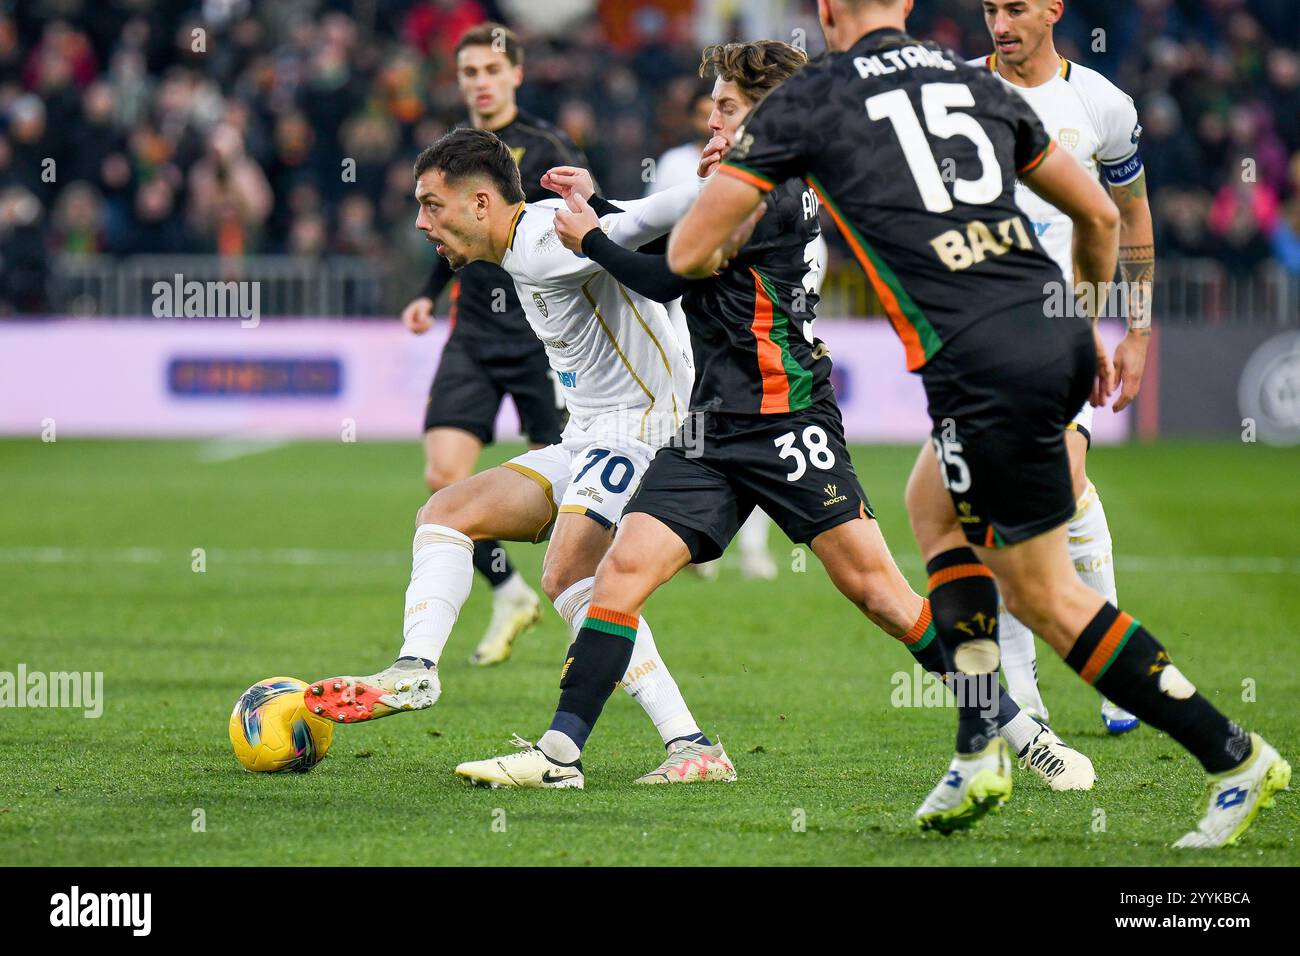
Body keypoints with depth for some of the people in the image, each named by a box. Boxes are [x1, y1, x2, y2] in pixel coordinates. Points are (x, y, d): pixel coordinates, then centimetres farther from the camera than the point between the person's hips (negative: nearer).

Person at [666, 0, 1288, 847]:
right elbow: (1099, 214, 23)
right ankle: (979, 750, 16)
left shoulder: (808, 102, 5)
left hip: (981, 359, -6)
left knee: (1044, 595, 5)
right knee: (937, 504, 26)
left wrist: (726, 248, 30)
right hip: (1056, 334, 6)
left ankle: (1235, 757, 2)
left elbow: (688, 252, 7)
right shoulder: (978, 83, 18)